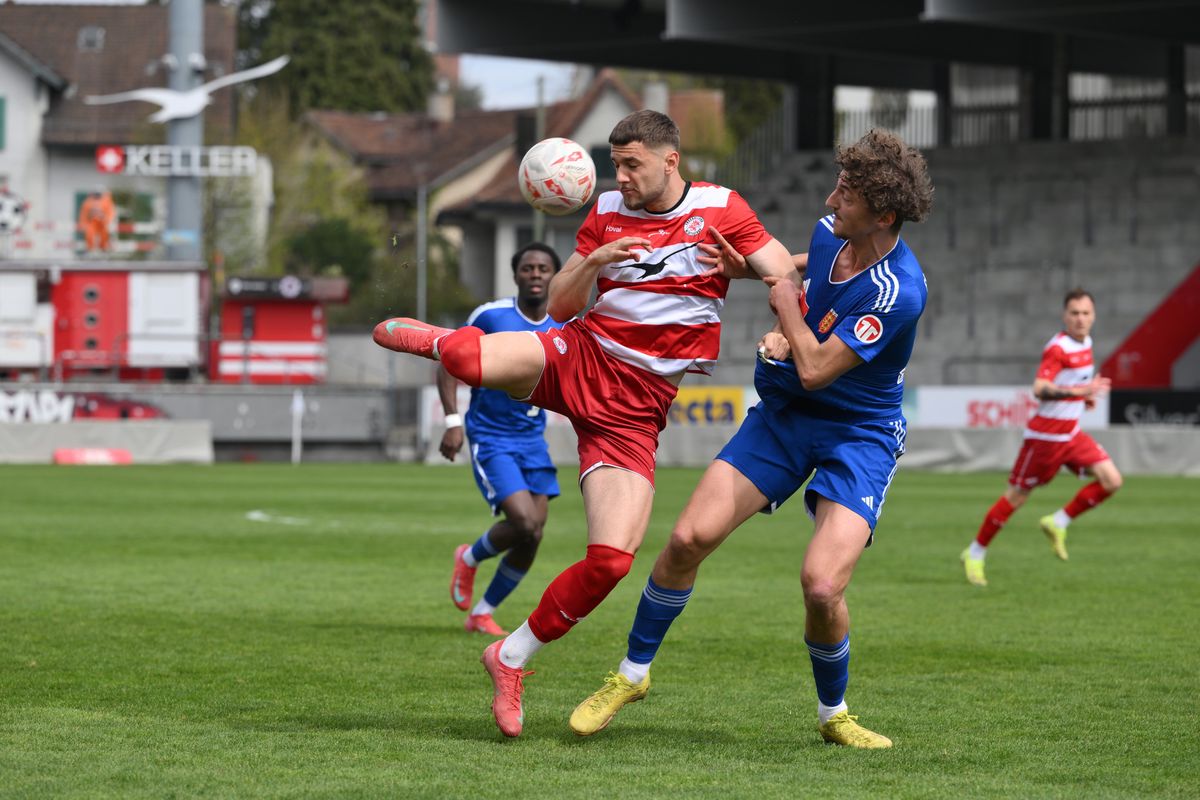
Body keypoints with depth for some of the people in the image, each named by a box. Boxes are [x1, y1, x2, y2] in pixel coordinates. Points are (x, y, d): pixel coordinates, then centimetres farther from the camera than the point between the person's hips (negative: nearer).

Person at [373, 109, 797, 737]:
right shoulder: (606, 214, 8)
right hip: (580, 356, 1)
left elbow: (786, 274, -3)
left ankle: (512, 658, 8)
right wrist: (593, 261, -13)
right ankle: (435, 340, 7)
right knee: (470, 358, -33)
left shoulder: (721, 209, 2)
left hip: (634, 409, 0)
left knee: (611, 561, -13)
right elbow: (560, 307, 6)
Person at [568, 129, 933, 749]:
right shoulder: (828, 232, -4)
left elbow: (815, 370, -25)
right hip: (783, 412, 6)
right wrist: (781, 336, -1)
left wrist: (782, 293, -15)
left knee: (822, 585, -22)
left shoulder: (898, 291, -27)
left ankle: (833, 714, 7)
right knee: (690, 537, -9)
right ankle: (632, 674, 12)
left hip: (858, 435, -6)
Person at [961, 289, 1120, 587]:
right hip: (1045, 435, -8)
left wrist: (1086, 394, 11)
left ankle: (1058, 523, 8)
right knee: (1017, 496, 1)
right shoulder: (1057, 348, -19)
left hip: (1072, 434, 8)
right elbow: (1040, 389, -33)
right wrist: (1080, 391, -44)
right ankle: (975, 554, 15)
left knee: (1111, 480, -7)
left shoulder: (1085, 342, 8)